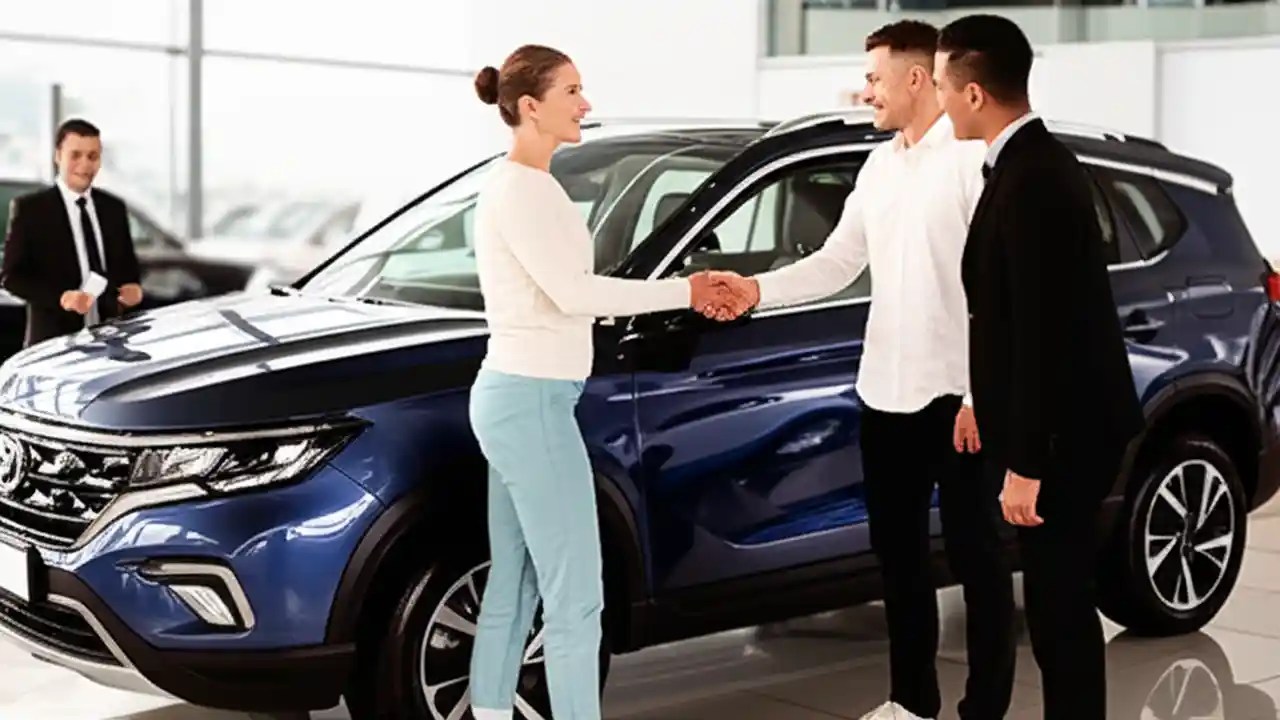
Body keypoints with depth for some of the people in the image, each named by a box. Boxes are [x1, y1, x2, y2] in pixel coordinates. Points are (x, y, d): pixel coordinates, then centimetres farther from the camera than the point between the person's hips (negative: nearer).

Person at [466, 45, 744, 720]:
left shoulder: (529, 185, 15)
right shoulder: (517, 189, -15)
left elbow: (568, 291, 13)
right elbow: (572, 293, -19)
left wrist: (681, 291, 7)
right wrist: (681, 292, -10)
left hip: (517, 397, 10)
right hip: (531, 403, -10)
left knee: (512, 590, 14)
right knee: (574, 596, -5)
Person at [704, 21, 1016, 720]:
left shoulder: (975, 157, -12)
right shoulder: (878, 166, 13)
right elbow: (838, 261, 13)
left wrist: (981, 393, -19)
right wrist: (759, 288, -2)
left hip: (956, 395, -8)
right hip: (885, 395, 8)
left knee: (975, 557, 2)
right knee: (897, 554, 15)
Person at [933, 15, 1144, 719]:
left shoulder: (1032, 181, -22)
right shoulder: (1033, 163, 10)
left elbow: (1042, 335, -24)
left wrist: (1025, 464, -21)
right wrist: (987, 411, 23)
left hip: (1062, 433, -10)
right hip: (1063, 424, 10)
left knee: (1059, 605, -1)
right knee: (1058, 600, 17)